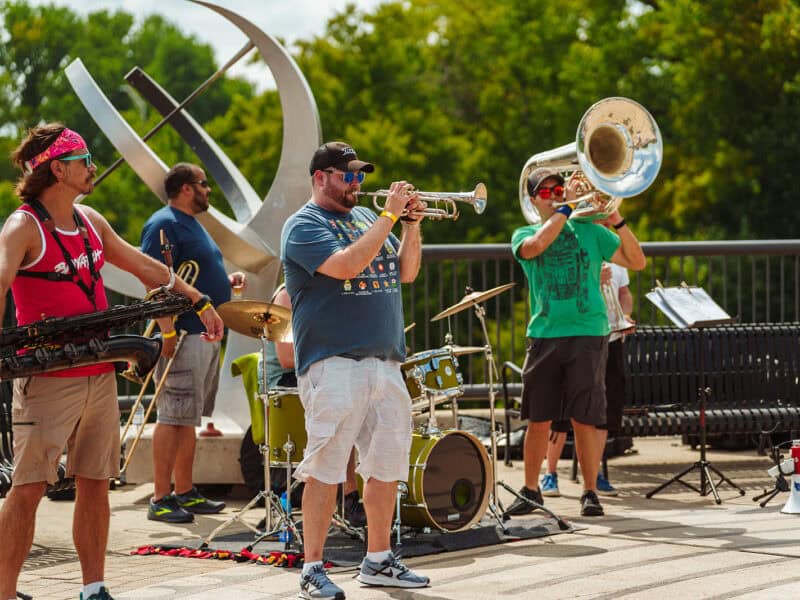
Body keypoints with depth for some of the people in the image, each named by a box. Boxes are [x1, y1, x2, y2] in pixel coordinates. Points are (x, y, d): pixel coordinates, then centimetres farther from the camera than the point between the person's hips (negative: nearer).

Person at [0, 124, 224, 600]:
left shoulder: (90, 221, 13)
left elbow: (144, 267, 24)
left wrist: (200, 302, 26)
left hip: (100, 375, 7)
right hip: (48, 378, -7)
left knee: (96, 484, 9)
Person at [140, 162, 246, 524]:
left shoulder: (191, 224, 20)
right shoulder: (164, 224, -11)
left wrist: (227, 281, 13)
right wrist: (167, 330, -26)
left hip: (206, 335, 10)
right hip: (184, 335, -10)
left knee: (189, 418, 13)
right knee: (173, 418, -10)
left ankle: (185, 492, 18)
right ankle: (161, 499, -8)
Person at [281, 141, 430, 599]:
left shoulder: (365, 216, 19)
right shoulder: (304, 226, -4)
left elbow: (406, 272, 18)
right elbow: (346, 265, -19)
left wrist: (413, 223, 4)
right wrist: (390, 215, -14)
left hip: (384, 362, 7)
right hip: (333, 361, -7)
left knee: (387, 465, 10)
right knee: (326, 467, -8)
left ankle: (379, 560, 20)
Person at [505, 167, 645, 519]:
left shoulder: (589, 231, 10)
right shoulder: (524, 236, 10)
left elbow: (637, 262, 5)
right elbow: (536, 245, -15)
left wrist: (617, 221, -6)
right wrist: (566, 208, -11)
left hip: (588, 334, -1)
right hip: (544, 336, 1)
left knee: (583, 420, -4)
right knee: (538, 420, 4)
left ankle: (590, 492, 5)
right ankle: (531, 491, 16)